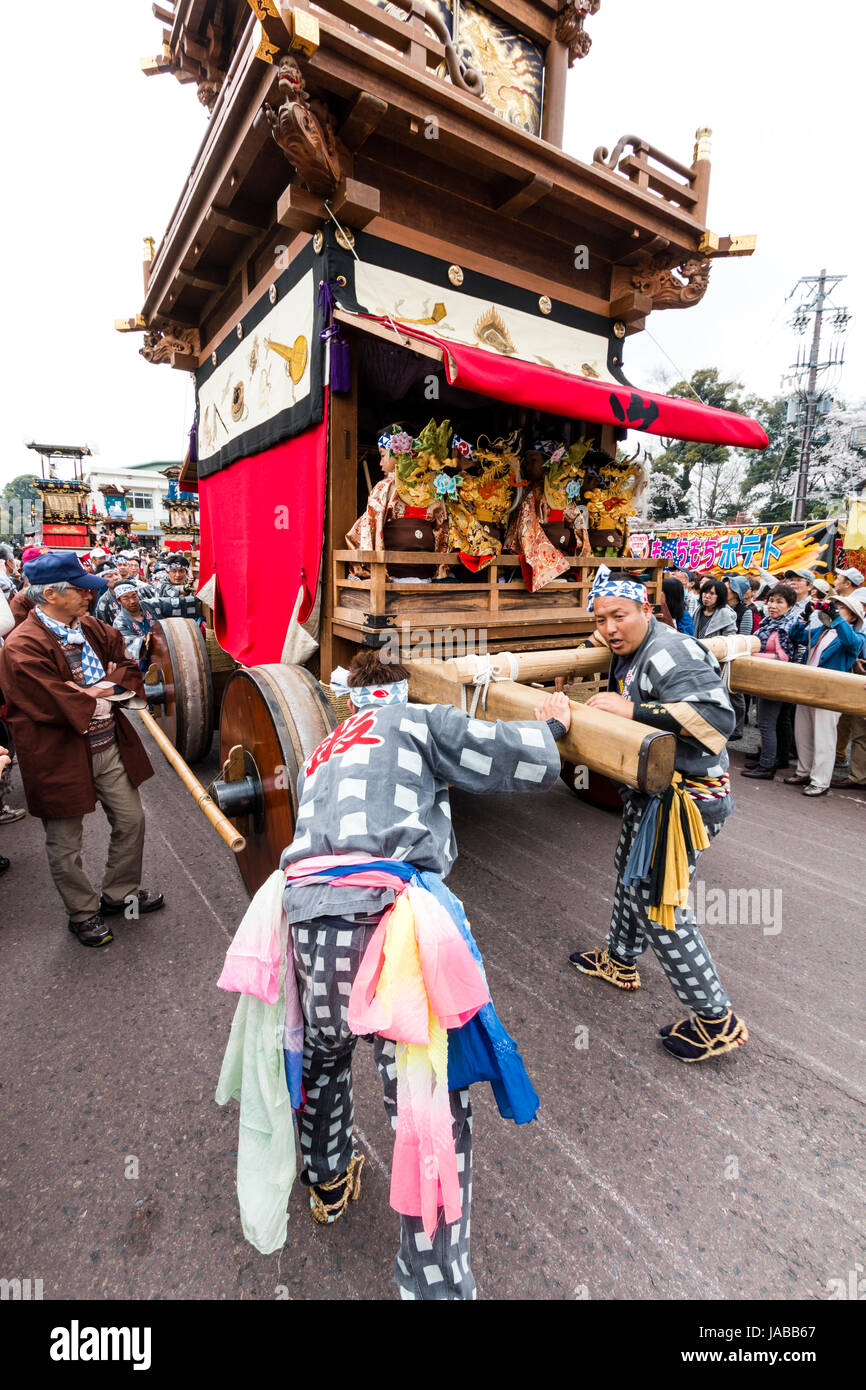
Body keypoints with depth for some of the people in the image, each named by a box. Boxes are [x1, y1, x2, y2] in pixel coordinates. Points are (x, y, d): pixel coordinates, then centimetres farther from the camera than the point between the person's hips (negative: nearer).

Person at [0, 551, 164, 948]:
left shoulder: (91, 628, 3)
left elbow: (128, 669, 6)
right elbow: (64, 709, -25)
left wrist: (99, 689, -12)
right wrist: (102, 697, -10)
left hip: (110, 747, 7)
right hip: (61, 759, -6)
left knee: (131, 821, 16)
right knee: (66, 847, 11)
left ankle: (121, 893, 38)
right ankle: (83, 913, 34)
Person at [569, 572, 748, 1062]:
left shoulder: (670, 653, -24)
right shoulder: (628, 654, 7)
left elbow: (718, 718, -33)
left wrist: (632, 709, -33)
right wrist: (601, 705, 10)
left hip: (684, 796, -10)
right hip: (652, 788, 10)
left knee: (659, 903, -2)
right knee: (632, 874, 24)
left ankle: (718, 1021, 15)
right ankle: (621, 959, 47)